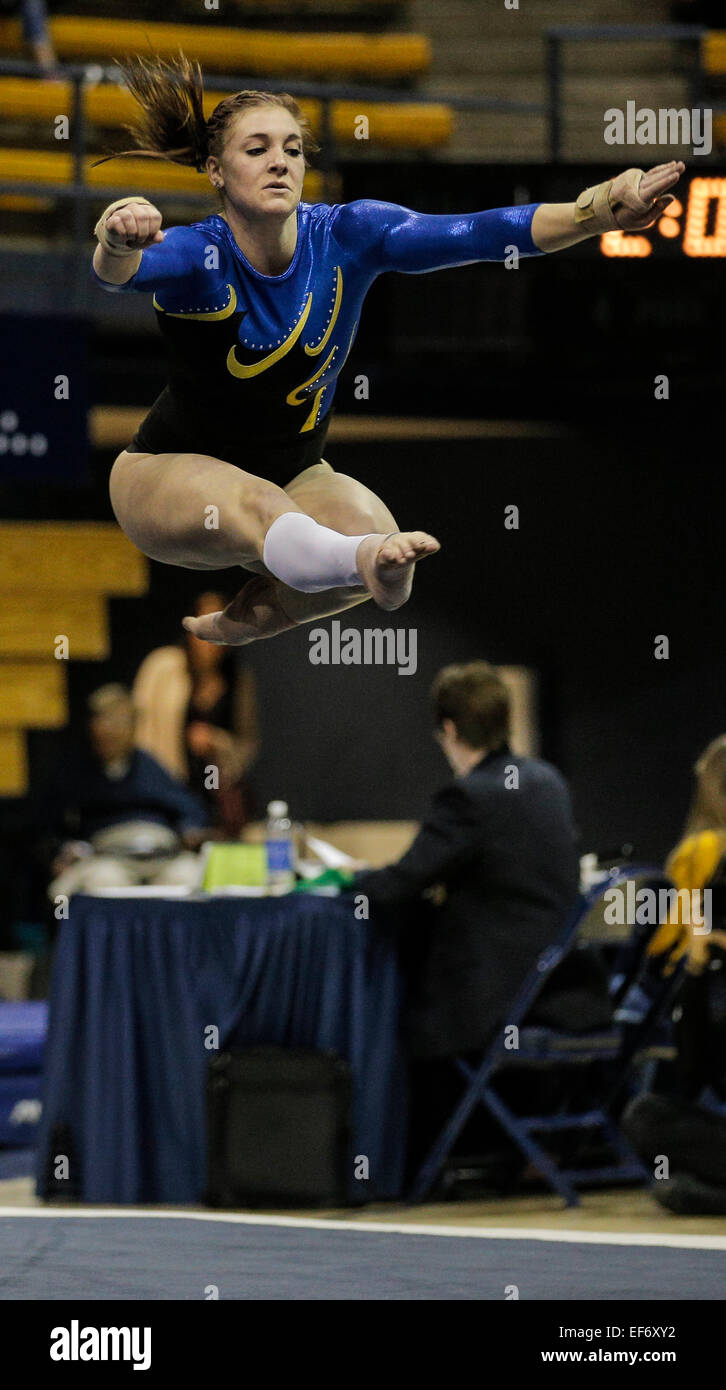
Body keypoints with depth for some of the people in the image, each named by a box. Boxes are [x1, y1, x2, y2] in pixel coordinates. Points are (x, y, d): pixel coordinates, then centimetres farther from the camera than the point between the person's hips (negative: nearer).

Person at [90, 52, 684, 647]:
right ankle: (366, 560, -71)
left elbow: (476, 234, -27)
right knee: (253, 506, -38)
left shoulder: (345, 235, -15)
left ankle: (241, 620, -2)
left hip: (294, 474, 4)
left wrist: (599, 212, -42)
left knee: (369, 528, -29)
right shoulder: (199, 253, -23)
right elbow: (121, 273, -46)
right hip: (168, 477, -4)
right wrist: (120, 244, -72)